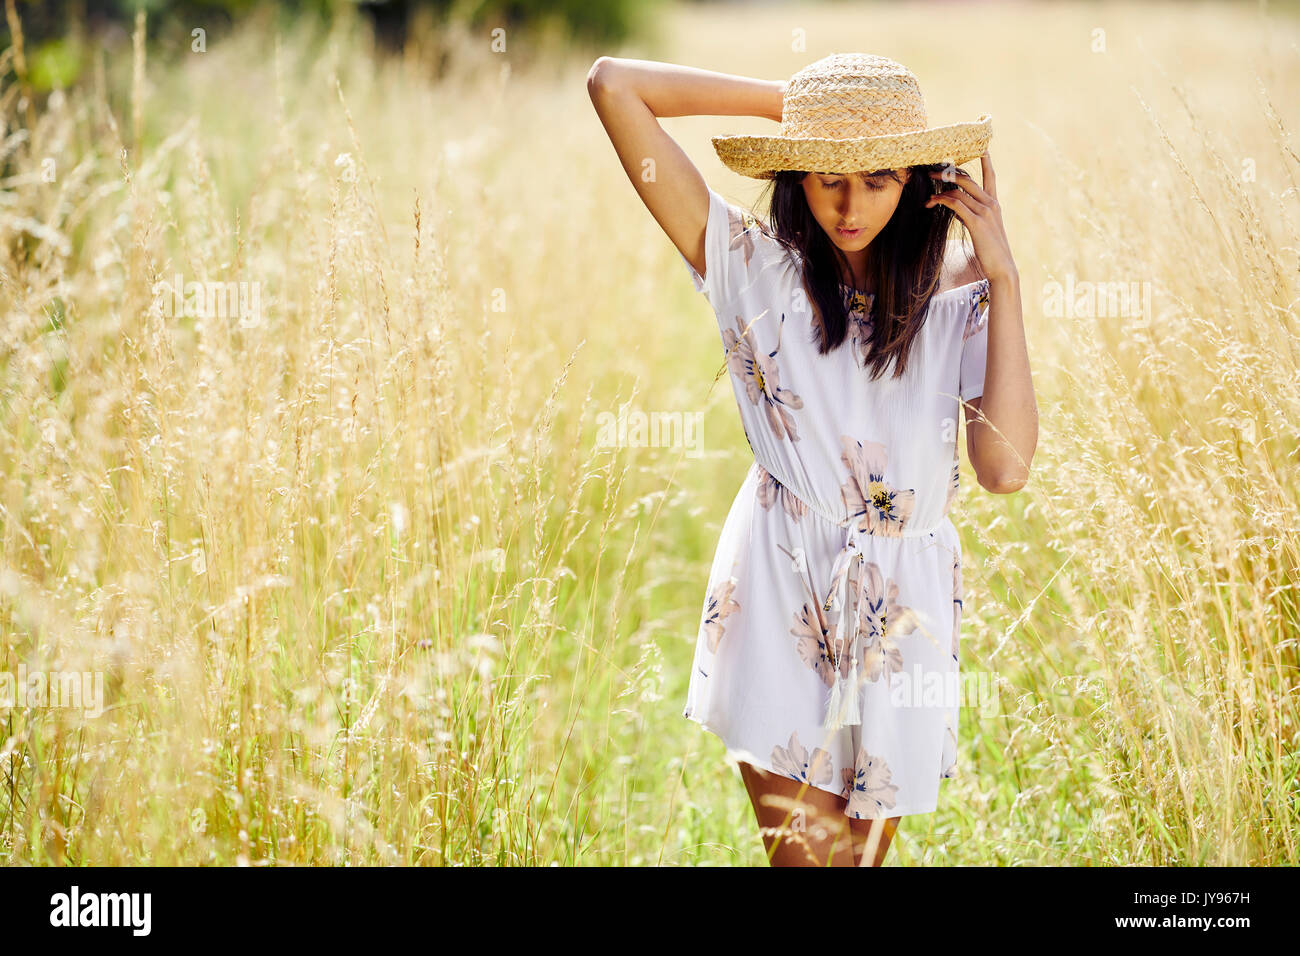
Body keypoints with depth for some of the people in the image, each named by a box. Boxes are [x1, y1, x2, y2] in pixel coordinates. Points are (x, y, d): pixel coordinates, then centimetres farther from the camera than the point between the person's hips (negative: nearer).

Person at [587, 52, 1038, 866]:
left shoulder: (954, 295, 2)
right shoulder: (751, 264, -1)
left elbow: (1006, 467, -14)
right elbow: (614, 84, -7)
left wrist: (1002, 276, -11)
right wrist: (785, 100, -2)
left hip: (903, 606, 2)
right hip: (781, 591, -2)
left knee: (868, 846, 13)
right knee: (804, 850, -4)